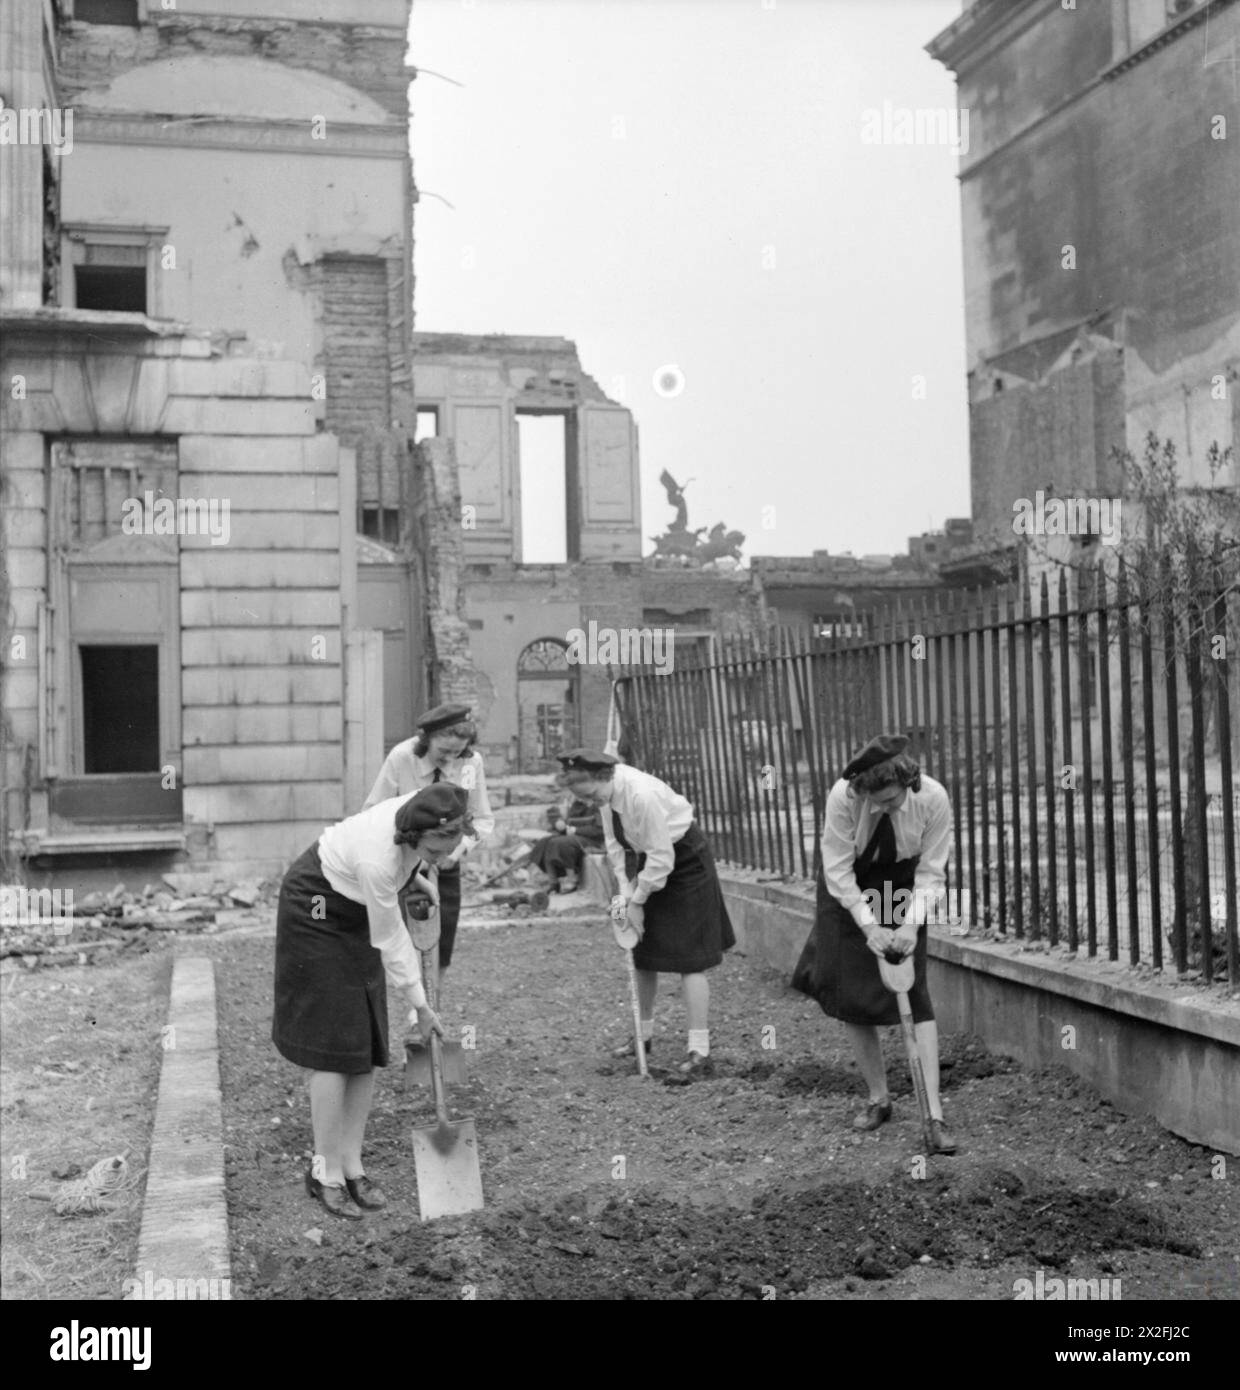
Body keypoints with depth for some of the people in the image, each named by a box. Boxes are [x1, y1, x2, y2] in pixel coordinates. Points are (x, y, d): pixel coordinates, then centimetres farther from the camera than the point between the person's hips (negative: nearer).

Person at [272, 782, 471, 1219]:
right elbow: (390, 939, -26)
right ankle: (325, 1171, 4)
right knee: (333, 1045, -9)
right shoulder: (376, 860, -39)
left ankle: (352, 1166, 13)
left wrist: (416, 877, 1)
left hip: (357, 916, 7)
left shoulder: (421, 814, -21)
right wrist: (419, 1005, -16)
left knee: (368, 1045, 4)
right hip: (316, 912, -7)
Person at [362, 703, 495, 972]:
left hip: (445, 866, 3)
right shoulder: (400, 758, -22)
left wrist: (461, 846, -21)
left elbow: (483, 819, -3)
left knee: (438, 959, 4)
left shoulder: (471, 761, -15)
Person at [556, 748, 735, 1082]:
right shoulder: (606, 791, -10)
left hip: (684, 863, -8)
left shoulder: (642, 795, -34)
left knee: (689, 960, -9)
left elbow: (661, 857, -28)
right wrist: (625, 891, -8)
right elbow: (615, 843, 1)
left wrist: (637, 901, -18)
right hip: (649, 862, 8)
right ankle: (644, 1032, 34)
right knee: (642, 955, 16)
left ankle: (700, 1053, -8)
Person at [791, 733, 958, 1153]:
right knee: (849, 993, 1)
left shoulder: (933, 798, -28)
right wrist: (869, 926, -28)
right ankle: (878, 1099, 19)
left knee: (914, 993, -9)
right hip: (849, 890, 1)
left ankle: (935, 1116, -7)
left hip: (900, 887, 0)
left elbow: (930, 872, -16)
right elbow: (838, 870, -21)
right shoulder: (843, 796, -31)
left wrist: (911, 924, -28)